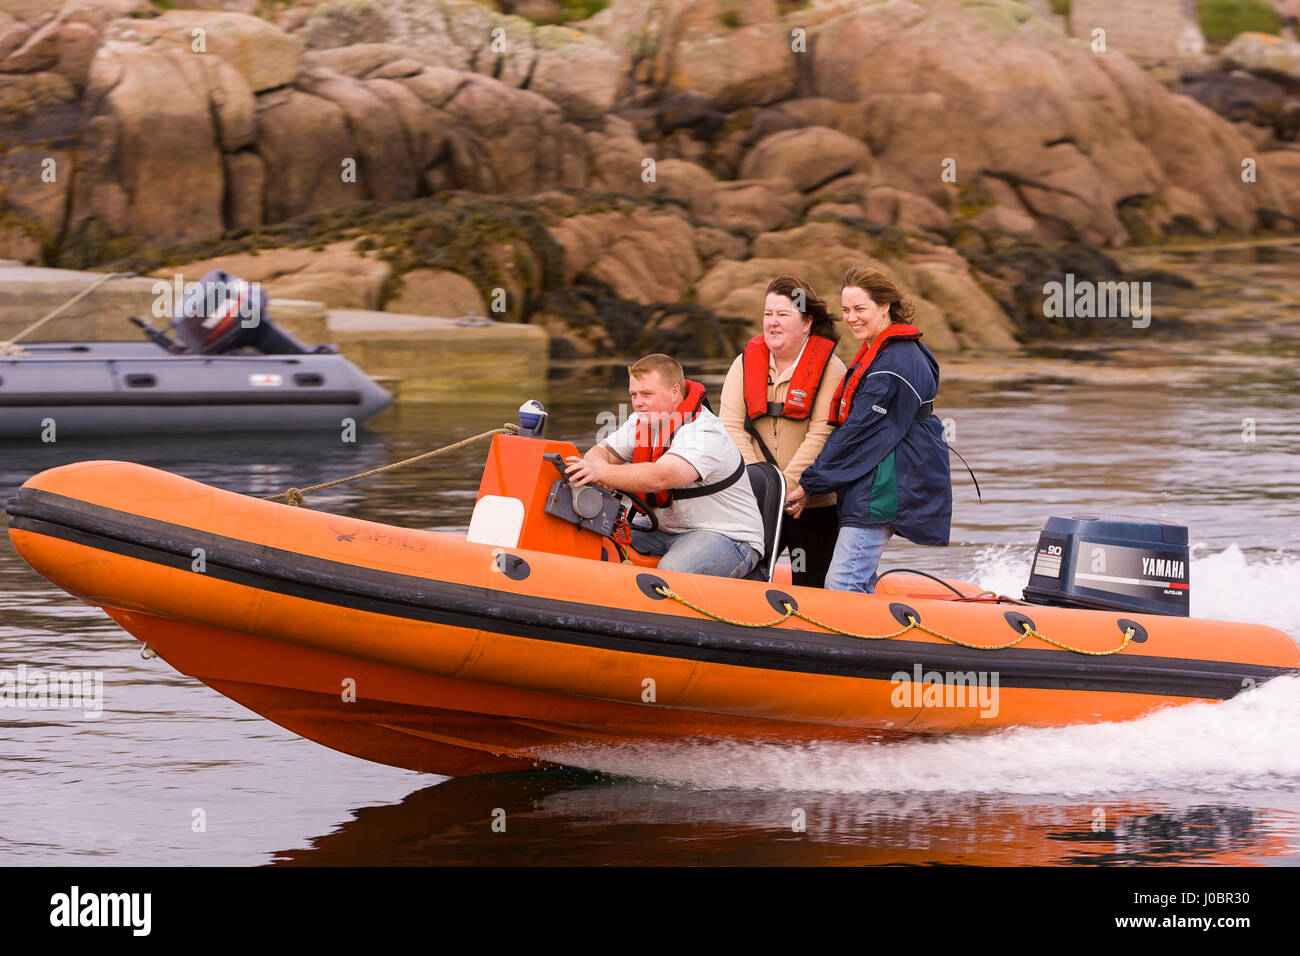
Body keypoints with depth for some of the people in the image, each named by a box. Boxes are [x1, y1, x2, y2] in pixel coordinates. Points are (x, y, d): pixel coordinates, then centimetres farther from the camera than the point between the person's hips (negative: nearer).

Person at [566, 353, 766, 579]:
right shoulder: (645, 421, 5)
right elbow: (604, 451, 6)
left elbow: (661, 477, -39)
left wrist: (602, 473, -49)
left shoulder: (704, 433, -24)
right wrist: (594, 463, -21)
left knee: (671, 571, -38)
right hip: (667, 531, 9)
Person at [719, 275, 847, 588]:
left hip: (813, 504, -3)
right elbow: (731, 427, 1)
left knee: (810, 591, 0)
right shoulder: (746, 362, 9)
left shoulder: (829, 368, -4)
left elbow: (821, 436, -12)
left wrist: (788, 488, -19)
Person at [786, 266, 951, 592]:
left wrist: (809, 483, -11)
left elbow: (860, 431, -17)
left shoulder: (892, 363, -17)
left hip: (883, 491, -11)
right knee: (859, 584, 12)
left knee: (842, 586, -16)